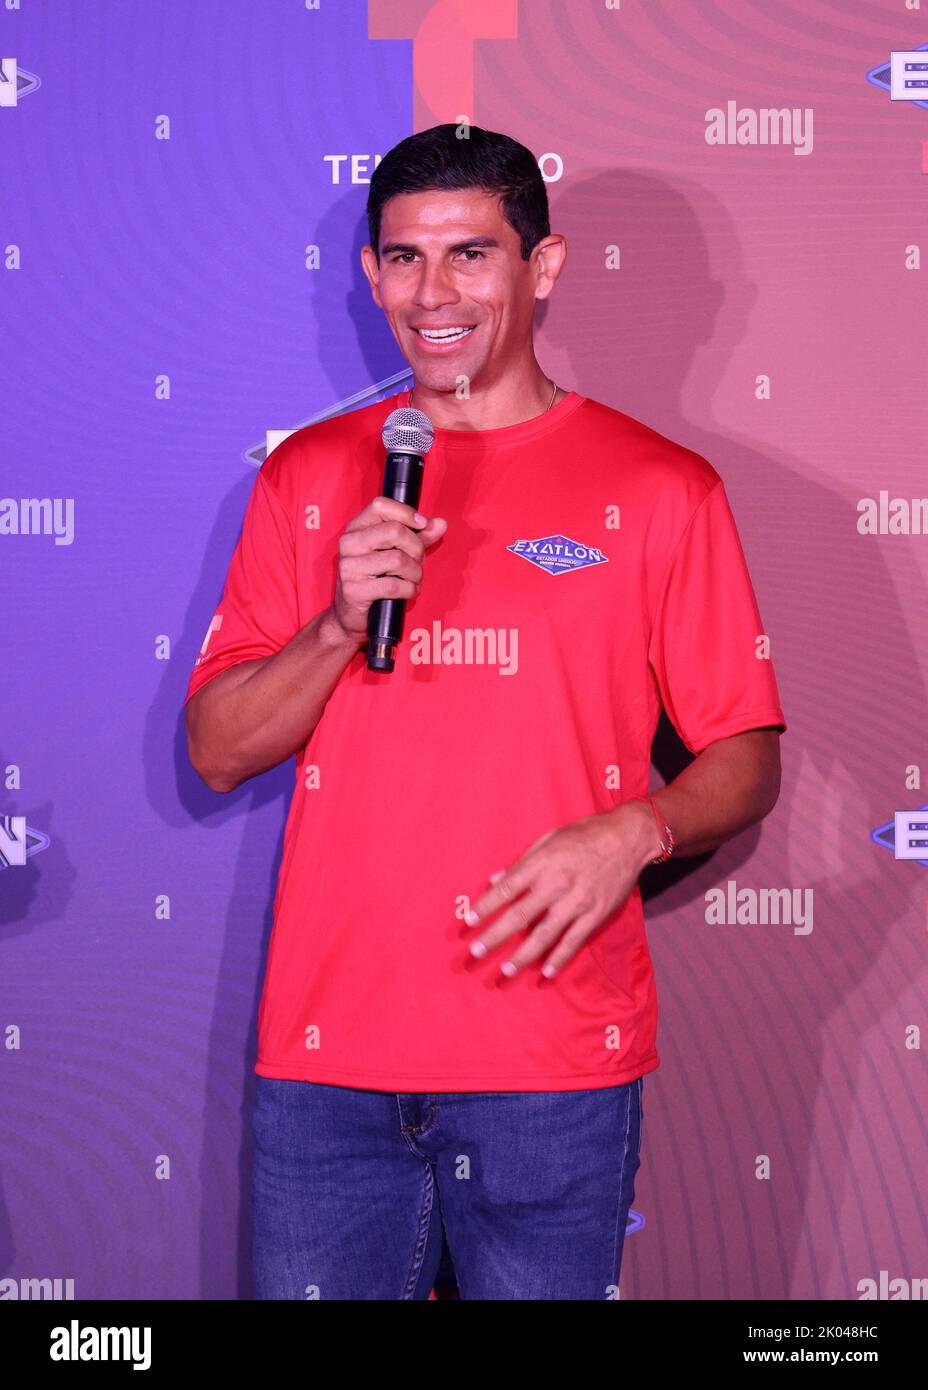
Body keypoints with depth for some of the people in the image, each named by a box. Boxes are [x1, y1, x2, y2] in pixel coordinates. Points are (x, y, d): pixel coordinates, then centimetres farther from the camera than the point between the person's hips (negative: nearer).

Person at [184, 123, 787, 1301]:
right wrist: (342, 620, -11)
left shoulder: (657, 487, 1)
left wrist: (633, 831, -17)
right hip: (325, 1049, 2)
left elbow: (745, 758, 3)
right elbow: (217, 752, 5)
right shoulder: (308, 475, 9)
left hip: (555, 1067, -2)